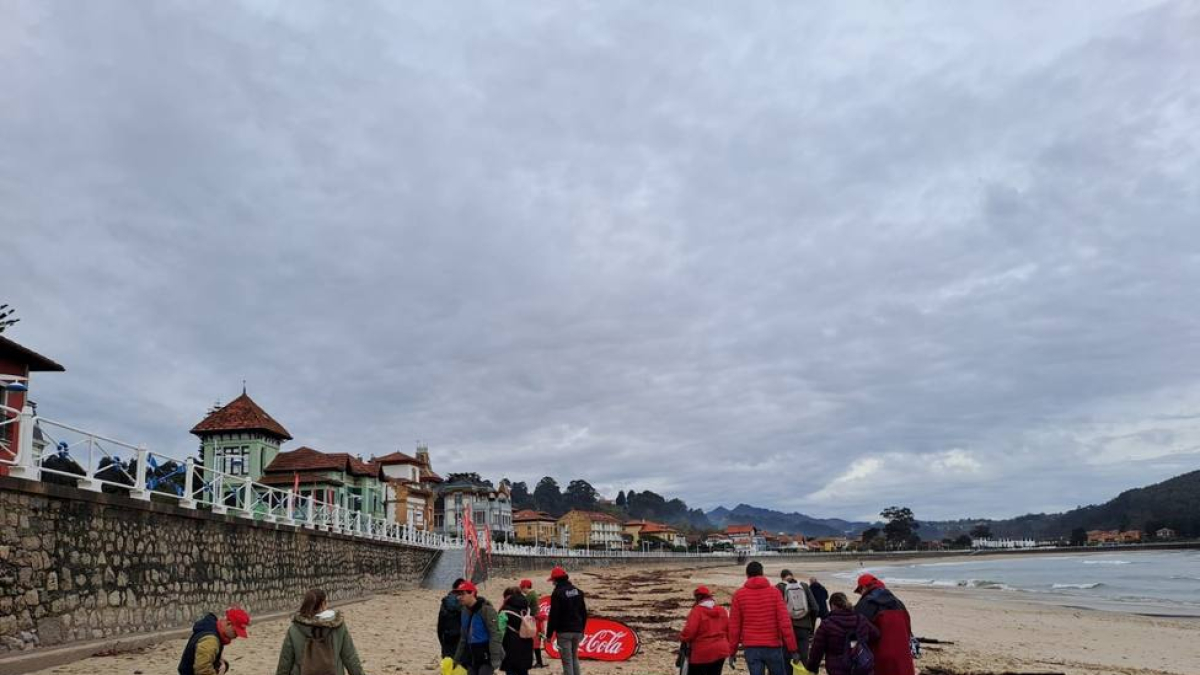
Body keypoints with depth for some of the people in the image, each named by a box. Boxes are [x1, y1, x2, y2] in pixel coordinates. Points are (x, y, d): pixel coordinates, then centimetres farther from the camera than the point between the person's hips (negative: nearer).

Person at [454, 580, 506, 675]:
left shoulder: (486, 610, -14)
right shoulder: (465, 611, 10)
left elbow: (495, 635, -18)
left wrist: (495, 658, -25)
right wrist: (457, 658, 18)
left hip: (486, 656, -8)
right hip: (472, 657, 8)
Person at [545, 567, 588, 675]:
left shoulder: (557, 593, -11)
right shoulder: (578, 591, 10)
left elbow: (553, 616, -14)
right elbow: (584, 612, 15)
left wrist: (549, 634, -8)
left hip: (563, 631, -6)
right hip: (577, 630, 6)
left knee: (567, 660, -2)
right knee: (575, 658, 18)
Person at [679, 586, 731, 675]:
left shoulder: (697, 611, -15)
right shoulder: (722, 610, 5)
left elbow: (689, 631, -20)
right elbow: (729, 630, 9)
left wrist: (682, 638, 0)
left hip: (702, 653, -6)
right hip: (720, 651, 6)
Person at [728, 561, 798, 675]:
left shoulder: (739, 595, 0)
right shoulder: (774, 592, -1)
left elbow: (734, 625, 2)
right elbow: (785, 622, -7)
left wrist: (732, 652, 9)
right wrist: (792, 649, -4)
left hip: (751, 648, 0)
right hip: (773, 646, 0)